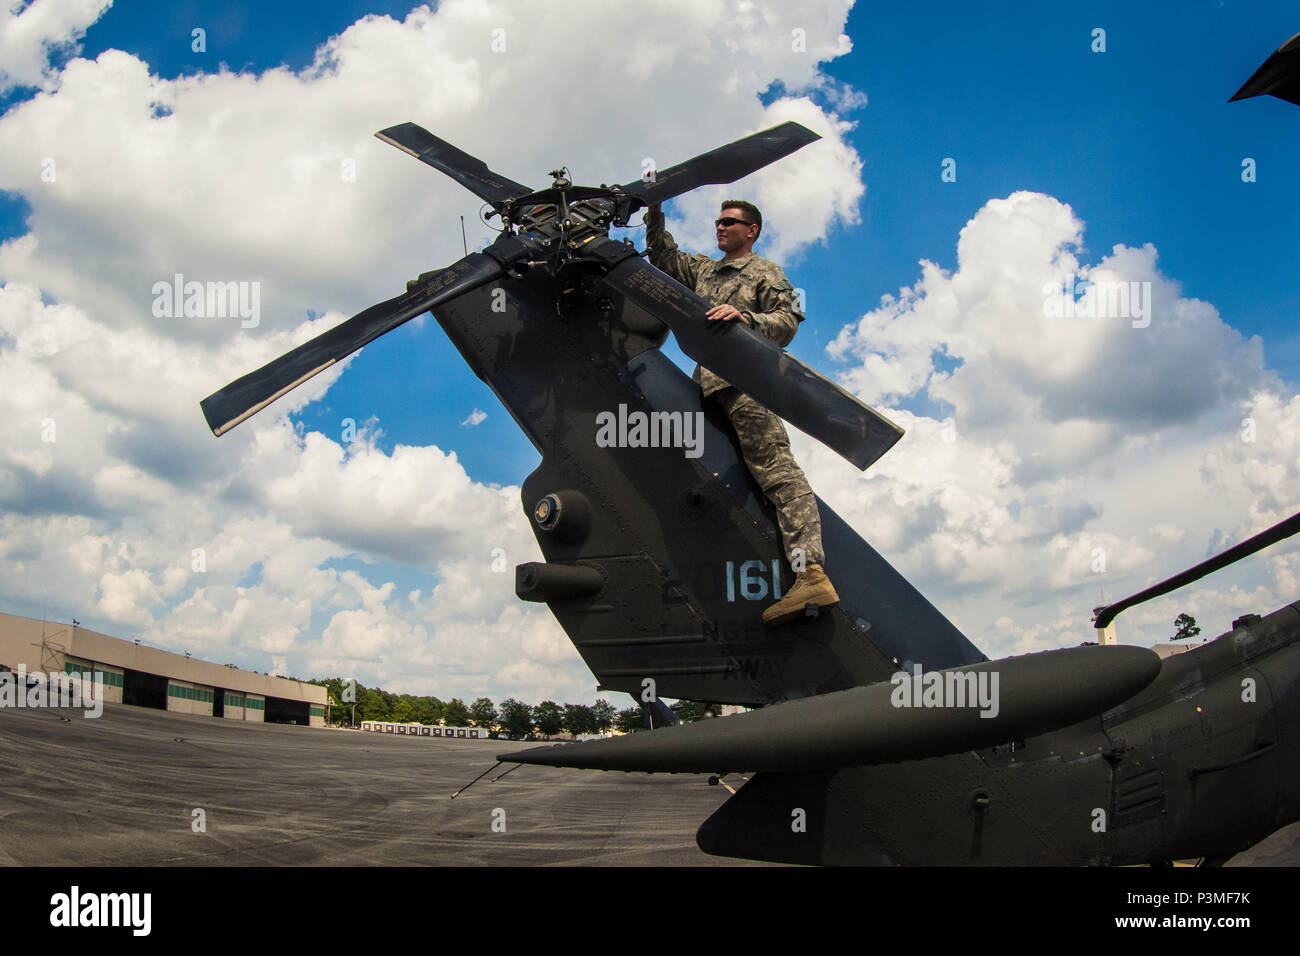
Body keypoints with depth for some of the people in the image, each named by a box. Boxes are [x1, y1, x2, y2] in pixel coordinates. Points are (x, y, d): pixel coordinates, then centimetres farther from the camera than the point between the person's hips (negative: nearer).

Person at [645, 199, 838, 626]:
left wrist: (747, 318, -22)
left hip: (745, 382, -10)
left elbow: (788, 322, -4)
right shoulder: (703, 269, 30)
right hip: (709, 382, 10)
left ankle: (810, 572, -35)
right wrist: (655, 212, 22)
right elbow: (662, 257, 35)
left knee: (775, 467, -22)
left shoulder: (766, 273, 9)